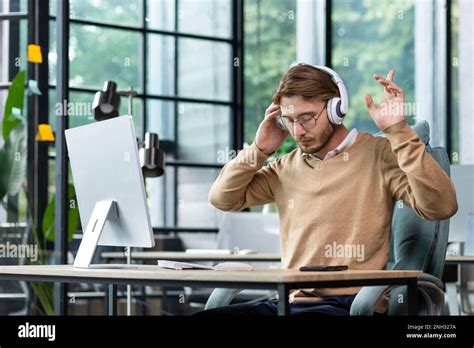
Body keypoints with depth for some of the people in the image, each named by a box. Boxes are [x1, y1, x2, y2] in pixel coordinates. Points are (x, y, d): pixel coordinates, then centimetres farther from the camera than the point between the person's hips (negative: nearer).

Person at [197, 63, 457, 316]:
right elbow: (222, 199, 21)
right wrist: (260, 150, 11)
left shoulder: (378, 154, 0)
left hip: (352, 304, -5)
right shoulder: (286, 168, 17)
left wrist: (398, 131, -16)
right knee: (209, 314, -18)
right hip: (290, 301, 6)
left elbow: (441, 207, -13)